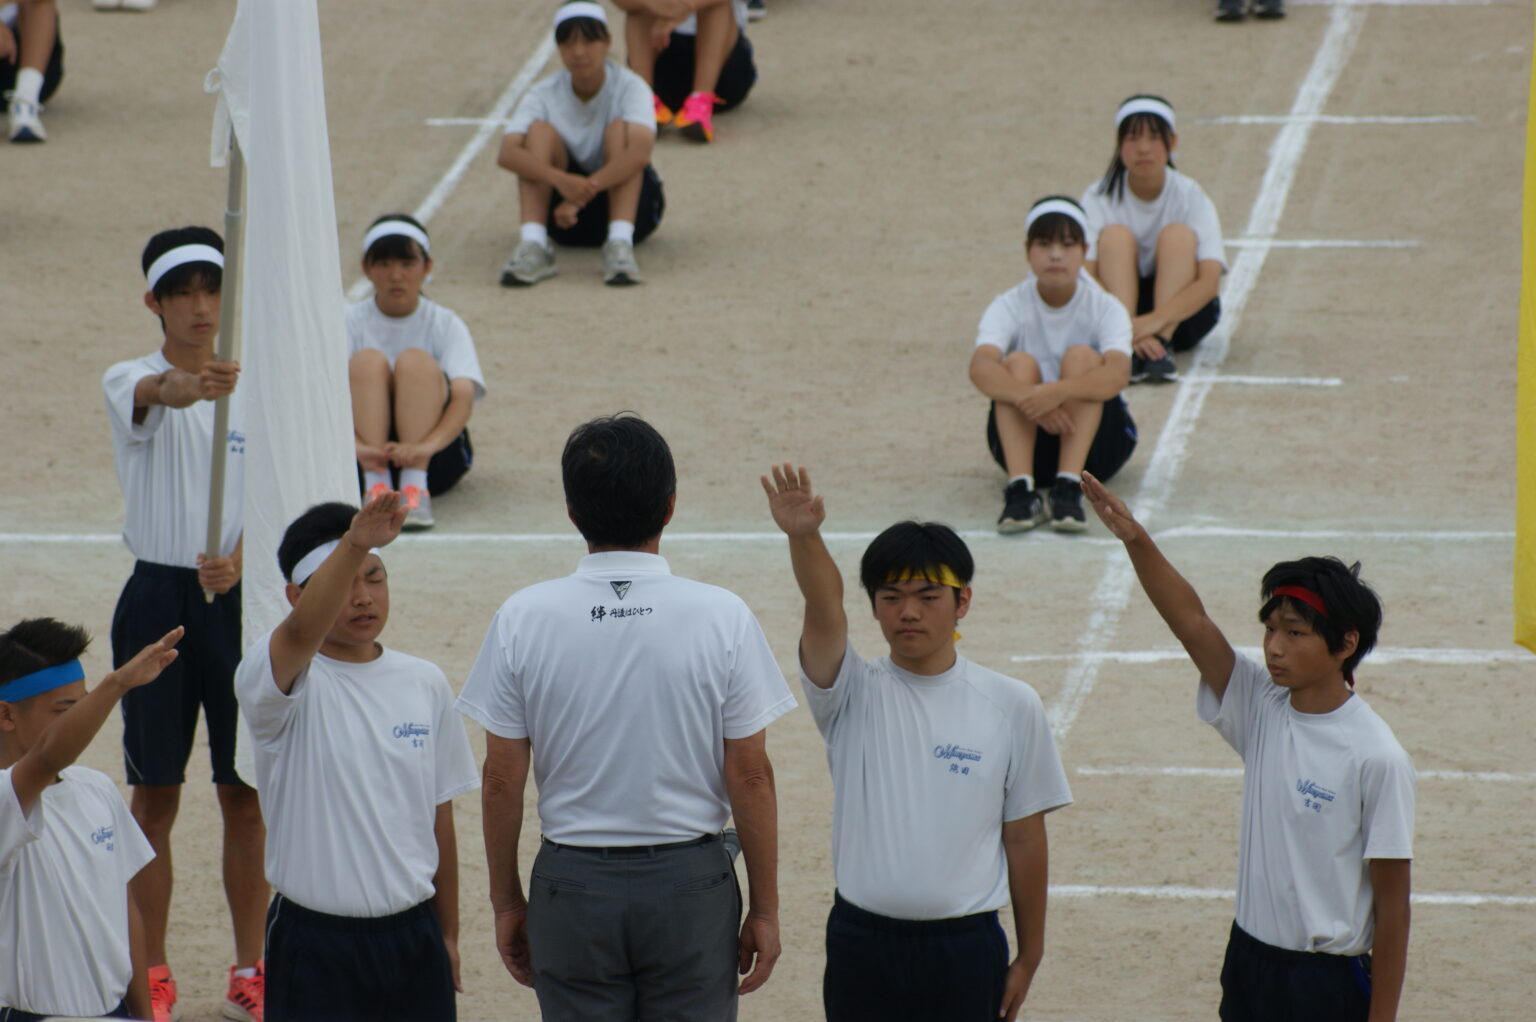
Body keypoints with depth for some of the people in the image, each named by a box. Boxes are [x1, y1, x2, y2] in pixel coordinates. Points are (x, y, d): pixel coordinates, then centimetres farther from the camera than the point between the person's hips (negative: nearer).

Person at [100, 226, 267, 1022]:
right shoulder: (130, 382, -4)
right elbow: (154, 393, -30)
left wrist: (239, 559, -23)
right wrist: (189, 387, -55)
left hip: (237, 596, 2)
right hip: (158, 595, -2)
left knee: (246, 793, 6)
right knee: (155, 794, 4)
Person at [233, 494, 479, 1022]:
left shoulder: (426, 685, 7)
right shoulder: (283, 682, -8)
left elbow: (439, 818, 13)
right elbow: (301, 631, -32)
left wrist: (448, 934, 15)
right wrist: (354, 543, -48)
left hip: (413, 937, 4)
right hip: (317, 943, -4)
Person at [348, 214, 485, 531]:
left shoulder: (446, 325, -2)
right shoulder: (352, 323, 0)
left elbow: (464, 398, -18)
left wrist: (426, 446, -39)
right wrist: (356, 446, -38)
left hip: (437, 457, 0)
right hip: (368, 451, 1)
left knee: (415, 361, -24)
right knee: (368, 361, -22)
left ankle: (415, 486, -37)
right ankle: (375, 483, -36)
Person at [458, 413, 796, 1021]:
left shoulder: (522, 619, -6)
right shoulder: (722, 618, -9)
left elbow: (502, 778, -2)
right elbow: (749, 776, -6)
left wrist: (507, 901, 10)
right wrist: (765, 908, 4)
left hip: (572, 883, 1)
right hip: (689, 880, -1)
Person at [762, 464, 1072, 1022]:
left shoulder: (1011, 705, 1)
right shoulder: (854, 693, 0)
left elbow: (1024, 838, 5)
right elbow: (824, 611, -20)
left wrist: (1028, 956, 8)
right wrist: (804, 536, -40)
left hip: (965, 948, 0)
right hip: (863, 944, 0)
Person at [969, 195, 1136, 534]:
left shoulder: (1105, 308, -10)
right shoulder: (1009, 307, -8)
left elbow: (1118, 373, -31)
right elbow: (980, 367, -29)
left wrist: (1059, 392, -49)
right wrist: (1028, 397, -48)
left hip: (1095, 442, -1)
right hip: (1029, 440, 1)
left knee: (1081, 356, -24)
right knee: (1019, 363, -25)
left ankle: (1070, 485, -39)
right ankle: (1021, 488, -42)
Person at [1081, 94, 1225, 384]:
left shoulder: (1191, 197, -12)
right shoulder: (1098, 199, -10)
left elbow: (1210, 281, -23)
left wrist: (1153, 321, -40)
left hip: (1183, 315, 0)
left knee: (1178, 235, -24)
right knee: (1116, 235, -24)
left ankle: (1163, 344, -36)